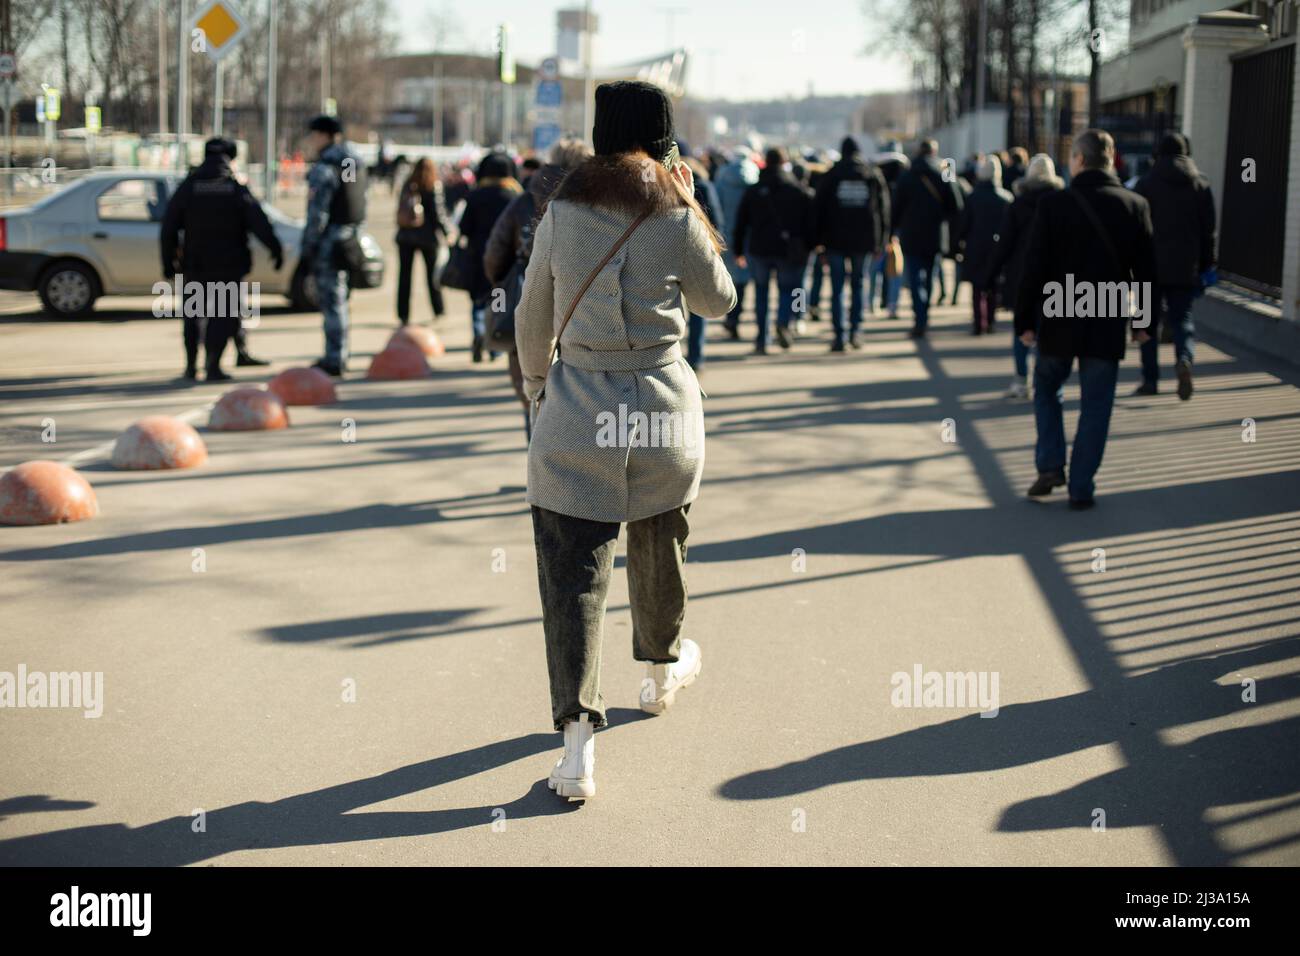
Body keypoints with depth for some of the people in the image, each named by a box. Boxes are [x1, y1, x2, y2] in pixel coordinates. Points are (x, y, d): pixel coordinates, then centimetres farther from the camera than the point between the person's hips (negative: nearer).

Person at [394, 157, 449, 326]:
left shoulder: (407, 186, 1)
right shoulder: (433, 187, -10)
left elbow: (400, 209, 5)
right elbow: (438, 213, -10)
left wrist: (402, 230, 15)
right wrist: (446, 232, 0)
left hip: (405, 236, 3)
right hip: (427, 236, -3)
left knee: (404, 275, 6)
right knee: (432, 274, 11)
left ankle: (403, 314, 5)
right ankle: (439, 310, 18)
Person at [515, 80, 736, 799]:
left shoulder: (562, 213, -2)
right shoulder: (676, 217, -6)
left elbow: (531, 320, 5)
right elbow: (718, 301, 9)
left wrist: (535, 388, 22)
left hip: (574, 415, 0)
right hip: (663, 412, 1)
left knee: (574, 572, -1)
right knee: (658, 548, 23)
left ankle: (577, 740, -11)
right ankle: (662, 669, 47)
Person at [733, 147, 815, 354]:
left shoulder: (753, 191, 4)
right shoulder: (800, 191, 1)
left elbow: (741, 223, 6)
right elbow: (810, 224, 0)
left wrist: (739, 251, 13)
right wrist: (810, 248, 6)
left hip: (759, 249, 1)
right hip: (790, 251, -1)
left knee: (761, 290, 13)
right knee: (788, 288, 12)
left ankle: (761, 340, 9)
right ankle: (783, 323, -18)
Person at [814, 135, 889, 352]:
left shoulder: (830, 176, 0)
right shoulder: (874, 175, 4)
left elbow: (820, 210, -1)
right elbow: (883, 210, 6)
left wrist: (820, 241, 3)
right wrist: (880, 241, 10)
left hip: (836, 240, -1)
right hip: (863, 241, 2)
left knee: (837, 289, 1)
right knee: (858, 286, 13)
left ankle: (839, 336, -5)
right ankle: (854, 332, 8)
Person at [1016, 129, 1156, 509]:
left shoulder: (1053, 204, -8)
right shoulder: (1135, 206, -2)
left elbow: (1035, 268, -8)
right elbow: (1146, 270, 2)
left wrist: (1025, 320, 0)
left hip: (1058, 321, -1)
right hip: (1108, 325, 1)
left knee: (1046, 389, 20)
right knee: (1095, 406, 7)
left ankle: (1050, 465, 7)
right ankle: (1081, 488, 7)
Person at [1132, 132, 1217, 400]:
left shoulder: (1146, 184, -3)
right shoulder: (1201, 185, 6)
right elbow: (1208, 231, 6)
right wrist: (1206, 267, 13)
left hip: (1151, 266, -2)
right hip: (1185, 267, 2)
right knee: (1181, 318, 9)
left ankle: (1150, 380, 7)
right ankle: (1185, 358, -20)